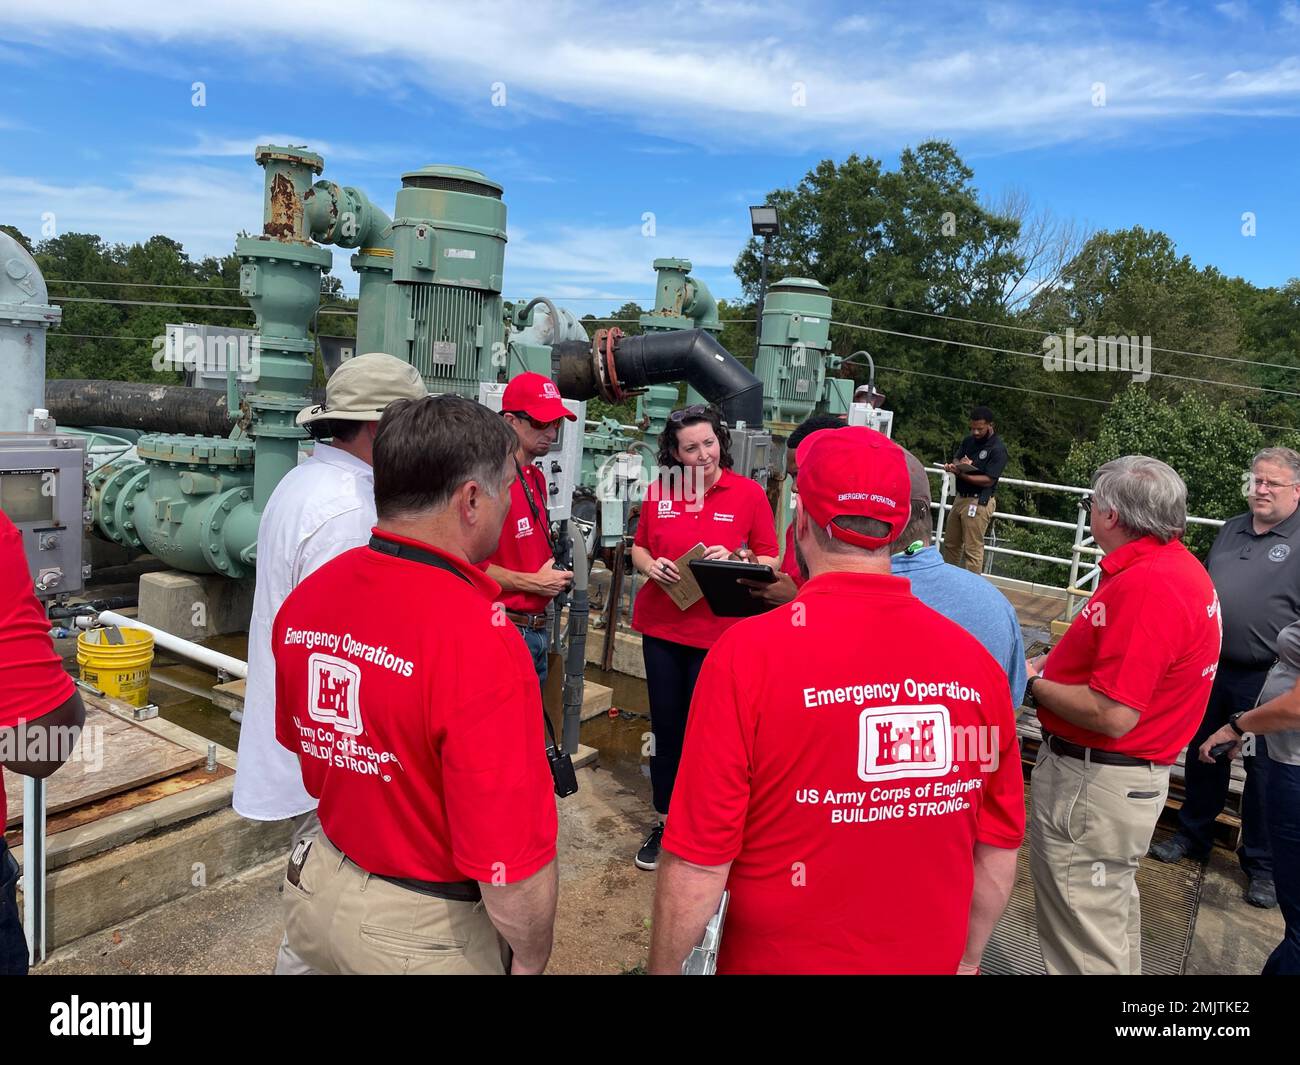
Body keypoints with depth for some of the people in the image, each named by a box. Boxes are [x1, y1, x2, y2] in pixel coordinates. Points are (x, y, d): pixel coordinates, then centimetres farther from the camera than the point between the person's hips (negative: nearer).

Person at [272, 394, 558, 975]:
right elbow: (512, 868, -30)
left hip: (320, 888, 6)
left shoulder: (303, 601, -8)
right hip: (428, 933, -6)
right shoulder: (481, 642, -32)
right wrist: (532, 958, -11)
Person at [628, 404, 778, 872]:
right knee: (665, 728, 13)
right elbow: (638, 549, 14)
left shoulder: (749, 493, -5)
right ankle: (666, 820, 32)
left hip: (718, 634, -3)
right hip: (661, 627, 3)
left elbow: (769, 560, 0)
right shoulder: (658, 492, 2)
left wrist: (732, 561, -18)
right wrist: (651, 565, -8)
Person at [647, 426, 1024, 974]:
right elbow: (998, 853, 0)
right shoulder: (976, 661, -12)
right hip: (929, 959, 4)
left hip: (782, 957, -3)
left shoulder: (748, 652, -23)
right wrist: (965, 958, 16)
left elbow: (698, 862, -19)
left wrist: (663, 967, -3)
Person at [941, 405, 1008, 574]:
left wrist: (961, 474, -26)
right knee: (950, 544, 14)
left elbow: (988, 480, -17)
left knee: (972, 550, -6)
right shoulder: (969, 441, 10)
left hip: (979, 502, -8)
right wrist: (957, 465, -13)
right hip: (961, 497, 8)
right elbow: (956, 459, 12)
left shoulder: (998, 449, -13)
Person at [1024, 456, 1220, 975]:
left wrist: (1034, 684, -13)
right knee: (1114, 902, 28)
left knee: (1082, 935, 5)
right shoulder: (1181, 566, 5)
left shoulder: (1144, 586, -27)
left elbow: (1113, 715, -28)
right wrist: (1056, 664, 4)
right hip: (1138, 772, 10)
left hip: (1094, 782, -10)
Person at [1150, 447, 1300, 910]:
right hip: (1210, 668, 6)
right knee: (1202, 757, 17)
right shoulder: (1231, 530, 10)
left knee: (1263, 771, 7)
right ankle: (1193, 834, 34)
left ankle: (1262, 864, 22)